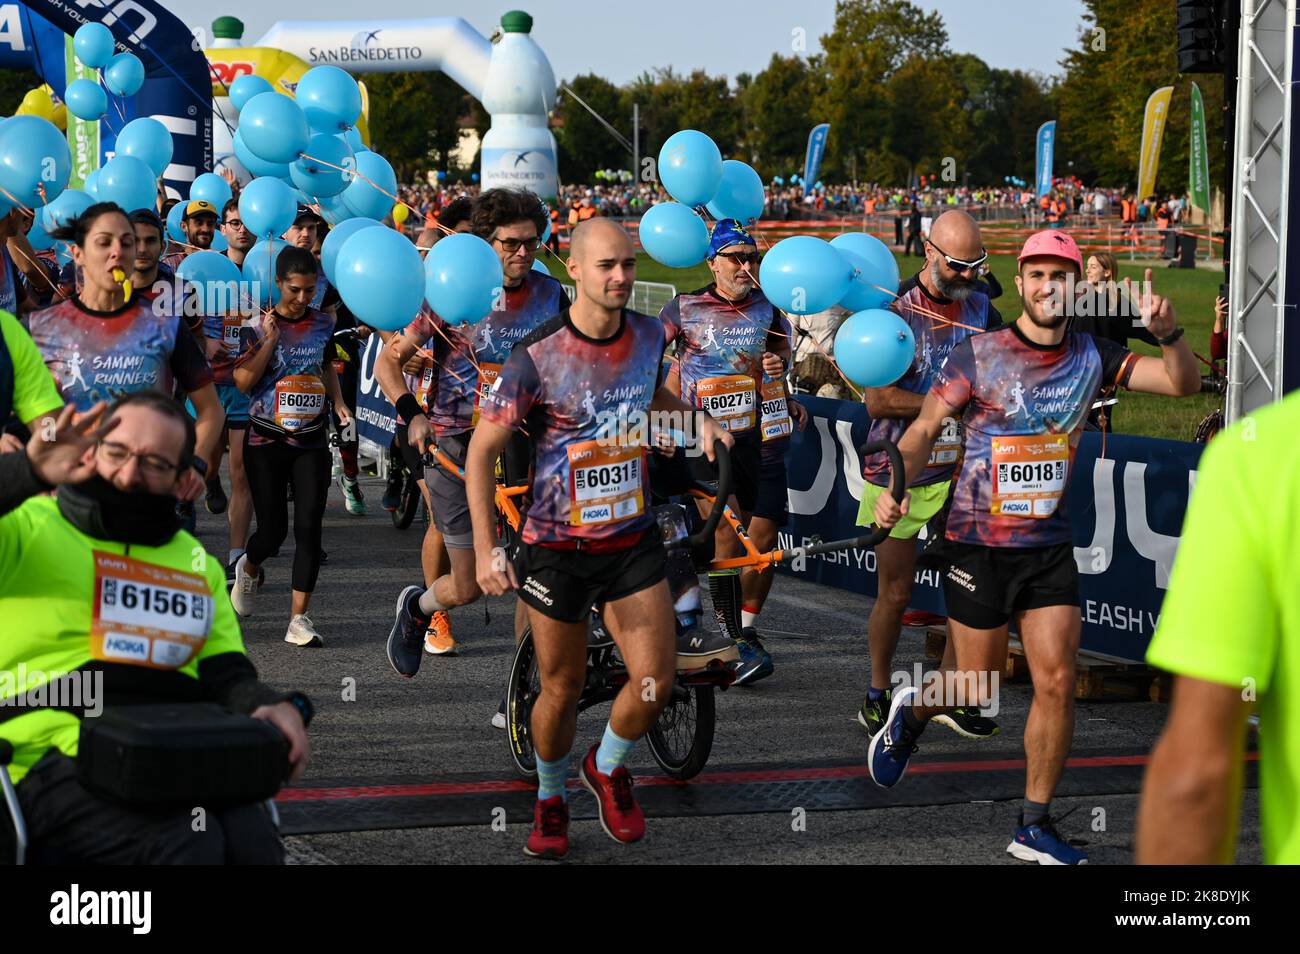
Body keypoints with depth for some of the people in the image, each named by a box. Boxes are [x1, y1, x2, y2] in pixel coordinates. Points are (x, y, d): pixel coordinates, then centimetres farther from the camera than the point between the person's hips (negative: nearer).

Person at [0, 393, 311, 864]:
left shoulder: (197, 564, 26)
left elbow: (227, 674, 19)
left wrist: (278, 707, -3)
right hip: (55, 752, -4)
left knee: (253, 842, -28)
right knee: (186, 843, -32)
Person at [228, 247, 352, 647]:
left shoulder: (323, 324, 6)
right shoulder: (258, 326, -5)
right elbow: (243, 382, -10)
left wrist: (338, 401, 5)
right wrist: (270, 341, -18)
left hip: (311, 441, 2)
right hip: (266, 441, -2)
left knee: (309, 527, -7)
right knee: (273, 529, -1)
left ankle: (299, 618, -3)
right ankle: (249, 569, 35)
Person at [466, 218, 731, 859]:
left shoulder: (649, 335, -1)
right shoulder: (537, 357, -16)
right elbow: (482, 450, -11)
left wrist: (695, 418, 3)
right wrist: (485, 550, -18)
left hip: (633, 539, 4)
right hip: (557, 549, -3)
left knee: (654, 683, -3)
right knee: (562, 690, 8)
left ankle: (607, 768, 27)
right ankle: (550, 800, 34)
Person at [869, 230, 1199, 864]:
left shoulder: (1091, 356, 2)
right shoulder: (978, 355, -9)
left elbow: (1183, 383, 1)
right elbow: (924, 429, -4)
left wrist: (1167, 332, -20)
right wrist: (896, 487, -22)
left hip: (1050, 545, 3)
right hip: (978, 544, -3)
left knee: (1056, 683, -4)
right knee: (979, 691, 4)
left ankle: (1034, 827, 9)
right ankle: (911, 711, 39)